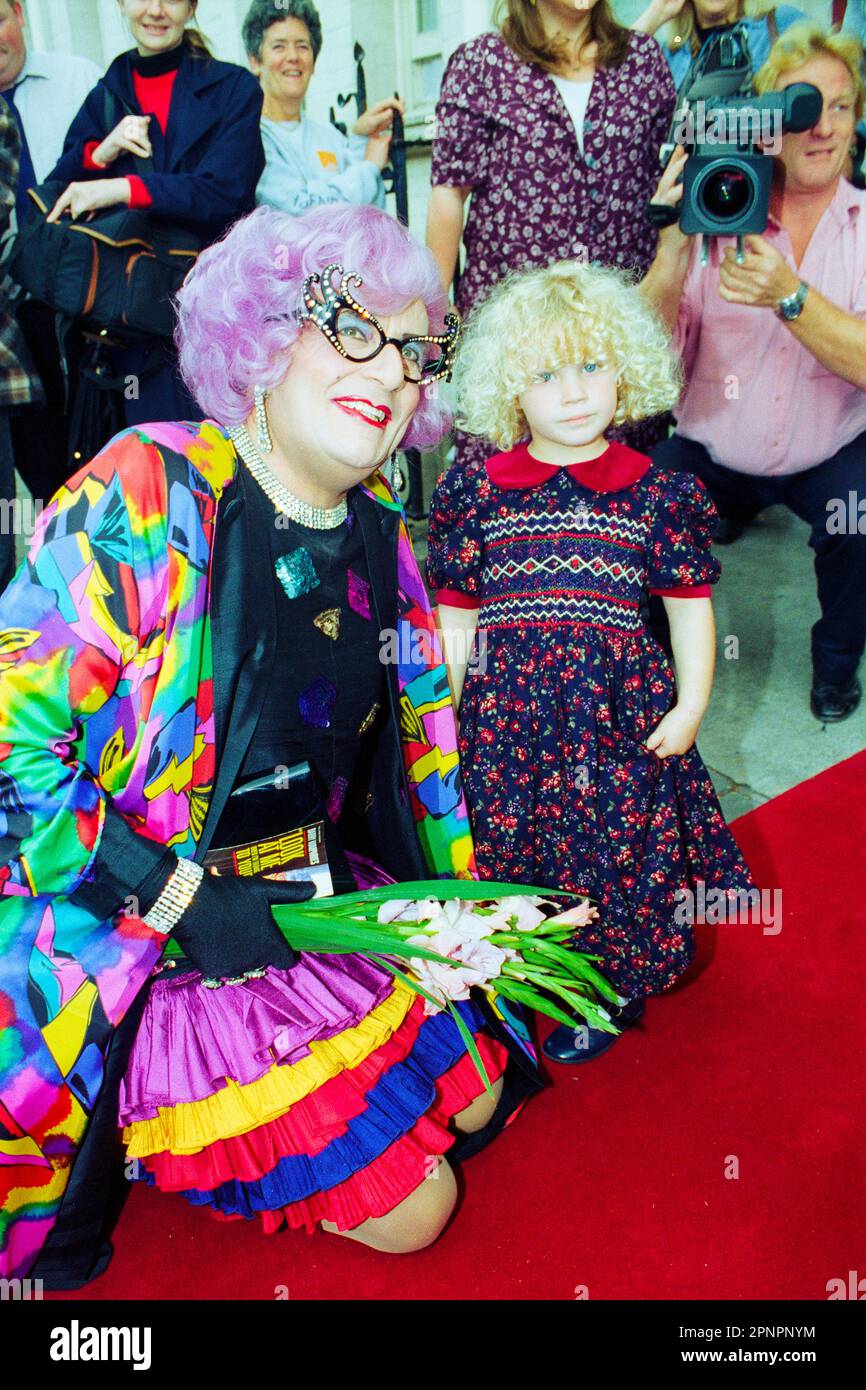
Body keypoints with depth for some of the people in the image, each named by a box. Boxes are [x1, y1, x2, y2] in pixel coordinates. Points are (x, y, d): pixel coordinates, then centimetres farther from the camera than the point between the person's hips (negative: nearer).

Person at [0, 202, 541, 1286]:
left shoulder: (376, 533, 1)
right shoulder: (146, 498, -23)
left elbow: (417, 729, 13)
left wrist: (445, 894, 6)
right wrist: (183, 905, -24)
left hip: (319, 898, 8)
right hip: (133, 939, -7)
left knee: (476, 1100, 15)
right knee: (407, 1210, -3)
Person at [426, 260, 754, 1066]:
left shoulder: (658, 493, 1)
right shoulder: (476, 492, 2)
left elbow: (690, 607, 7)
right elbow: (455, 617, 6)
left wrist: (691, 705, -1)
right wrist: (447, 715, 3)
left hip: (623, 716, 0)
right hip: (504, 716, 1)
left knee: (619, 847, 6)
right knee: (510, 844, 8)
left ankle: (607, 991, 30)